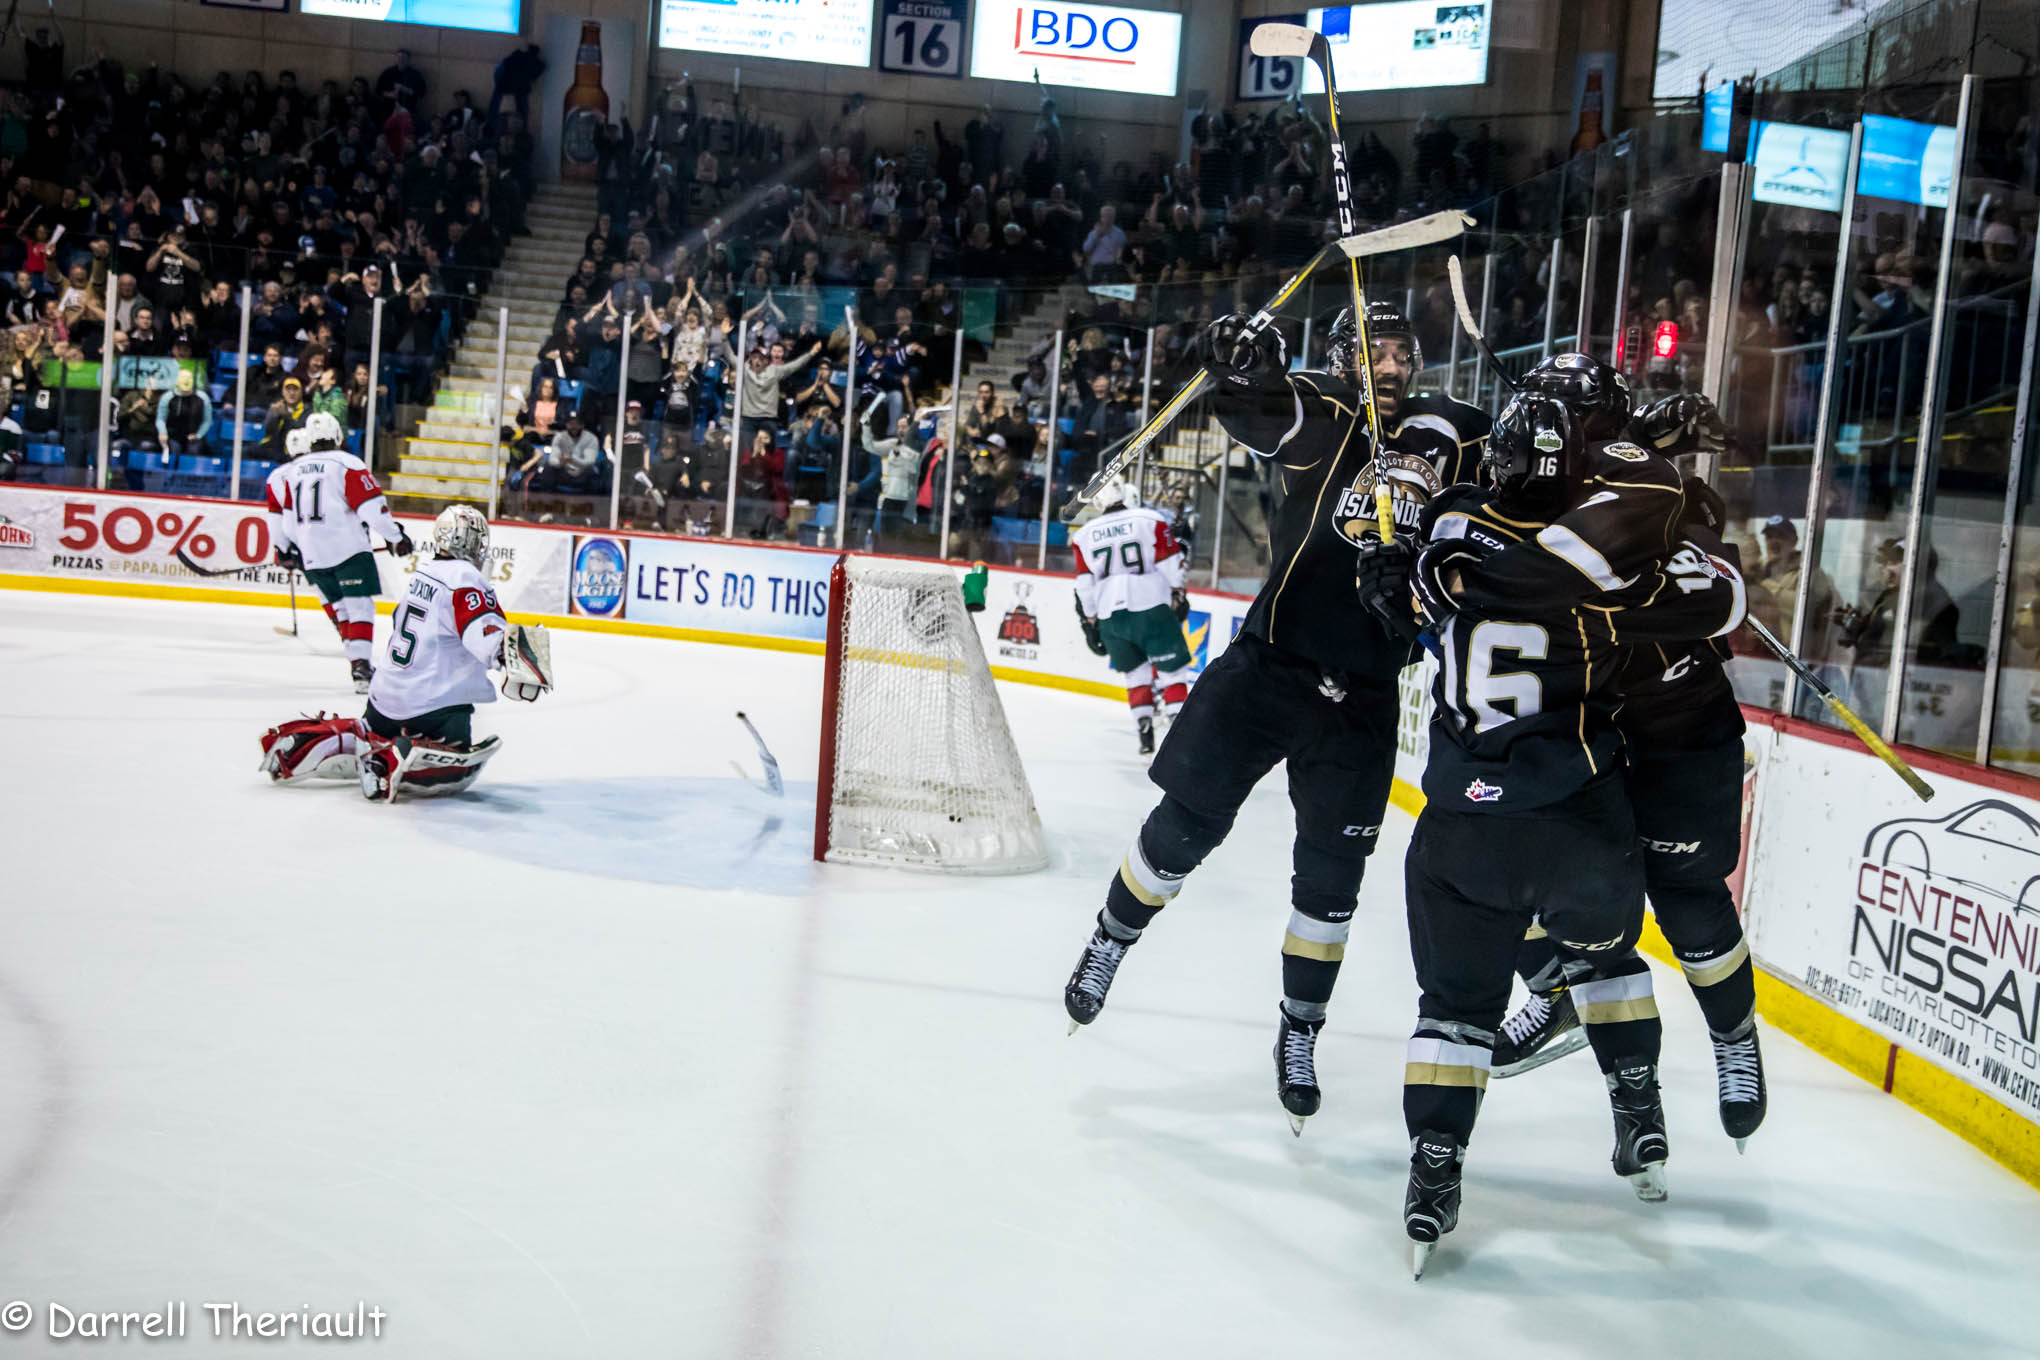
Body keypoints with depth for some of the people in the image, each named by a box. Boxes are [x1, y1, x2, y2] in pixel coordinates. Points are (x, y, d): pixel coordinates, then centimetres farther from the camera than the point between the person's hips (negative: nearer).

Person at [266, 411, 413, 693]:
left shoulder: (288, 471, 14)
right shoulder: (347, 464, -3)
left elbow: (277, 512, 18)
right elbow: (370, 505, -10)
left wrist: (283, 548, 30)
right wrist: (395, 536, -3)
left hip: (311, 556, 5)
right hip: (348, 549, -5)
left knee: (339, 606, 17)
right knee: (360, 605, -5)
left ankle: (357, 659, 14)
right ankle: (360, 663, -19)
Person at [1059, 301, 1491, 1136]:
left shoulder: (1449, 433, 6)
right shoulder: (1322, 421, -2)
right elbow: (1256, 406, -15)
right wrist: (1243, 366, -39)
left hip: (1362, 699, 2)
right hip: (1267, 666, -2)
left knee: (1331, 876, 6)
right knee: (1184, 826, 2)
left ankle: (1300, 1033, 23)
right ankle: (1110, 942, 28)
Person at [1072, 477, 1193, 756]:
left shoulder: (1084, 535, 12)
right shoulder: (1150, 521, 3)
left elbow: (1084, 587, 12)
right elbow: (1170, 563, -1)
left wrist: (1090, 624, 17)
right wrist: (1179, 597, 10)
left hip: (1110, 615, 3)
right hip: (1151, 608, -3)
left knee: (1136, 675, 15)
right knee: (1172, 671, 4)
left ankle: (1145, 733, 4)